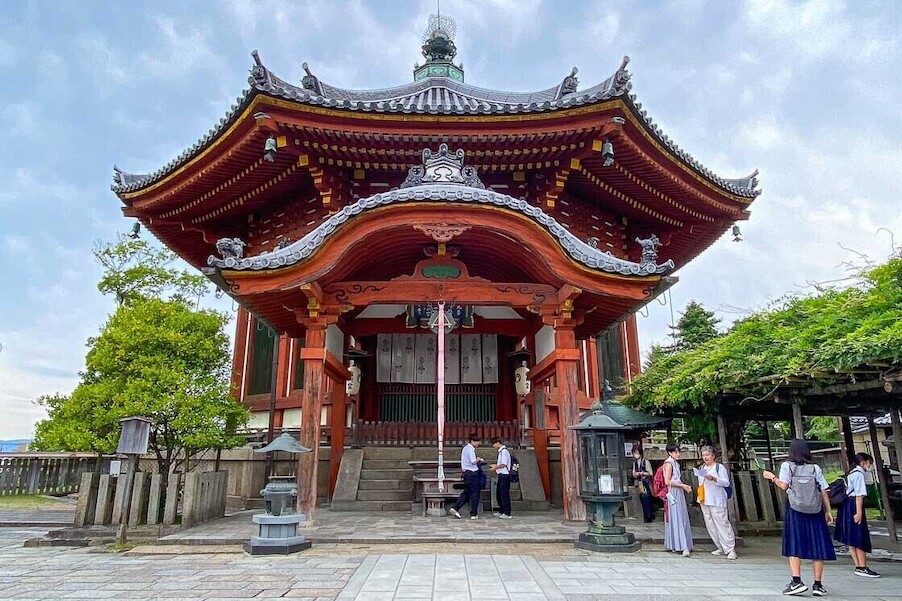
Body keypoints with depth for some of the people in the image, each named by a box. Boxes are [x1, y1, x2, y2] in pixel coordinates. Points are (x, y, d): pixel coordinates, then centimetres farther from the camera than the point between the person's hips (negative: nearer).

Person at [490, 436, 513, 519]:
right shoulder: (501, 451, 14)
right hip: (501, 475, 10)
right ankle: (501, 511, 25)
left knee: (504, 494, -5)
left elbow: (503, 464, -20)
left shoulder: (504, 451, -16)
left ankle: (507, 513, 1)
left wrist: (495, 467, -8)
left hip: (504, 475, -10)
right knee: (499, 494, 15)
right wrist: (495, 465, 15)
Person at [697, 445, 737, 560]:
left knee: (722, 524, -9)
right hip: (704, 502, 7)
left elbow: (726, 482, -10)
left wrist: (714, 479, -23)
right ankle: (721, 548, 14)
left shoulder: (719, 467, -3)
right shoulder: (702, 468, 17)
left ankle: (730, 549, -3)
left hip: (717, 502, -7)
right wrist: (699, 497, 17)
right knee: (710, 526, 6)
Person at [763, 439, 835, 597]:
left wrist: (772, 477, 9)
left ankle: (797, 582, -8)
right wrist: (828, 511, 8)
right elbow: (823, 491, 3)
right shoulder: (815, 468, 7)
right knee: (817, 546, 7)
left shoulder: (787, 466, 1)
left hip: (795, 510, -2)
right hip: (815, 511, 2)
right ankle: (818, 585, 9)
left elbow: (784, 486, -8)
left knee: (794, 546, 1)